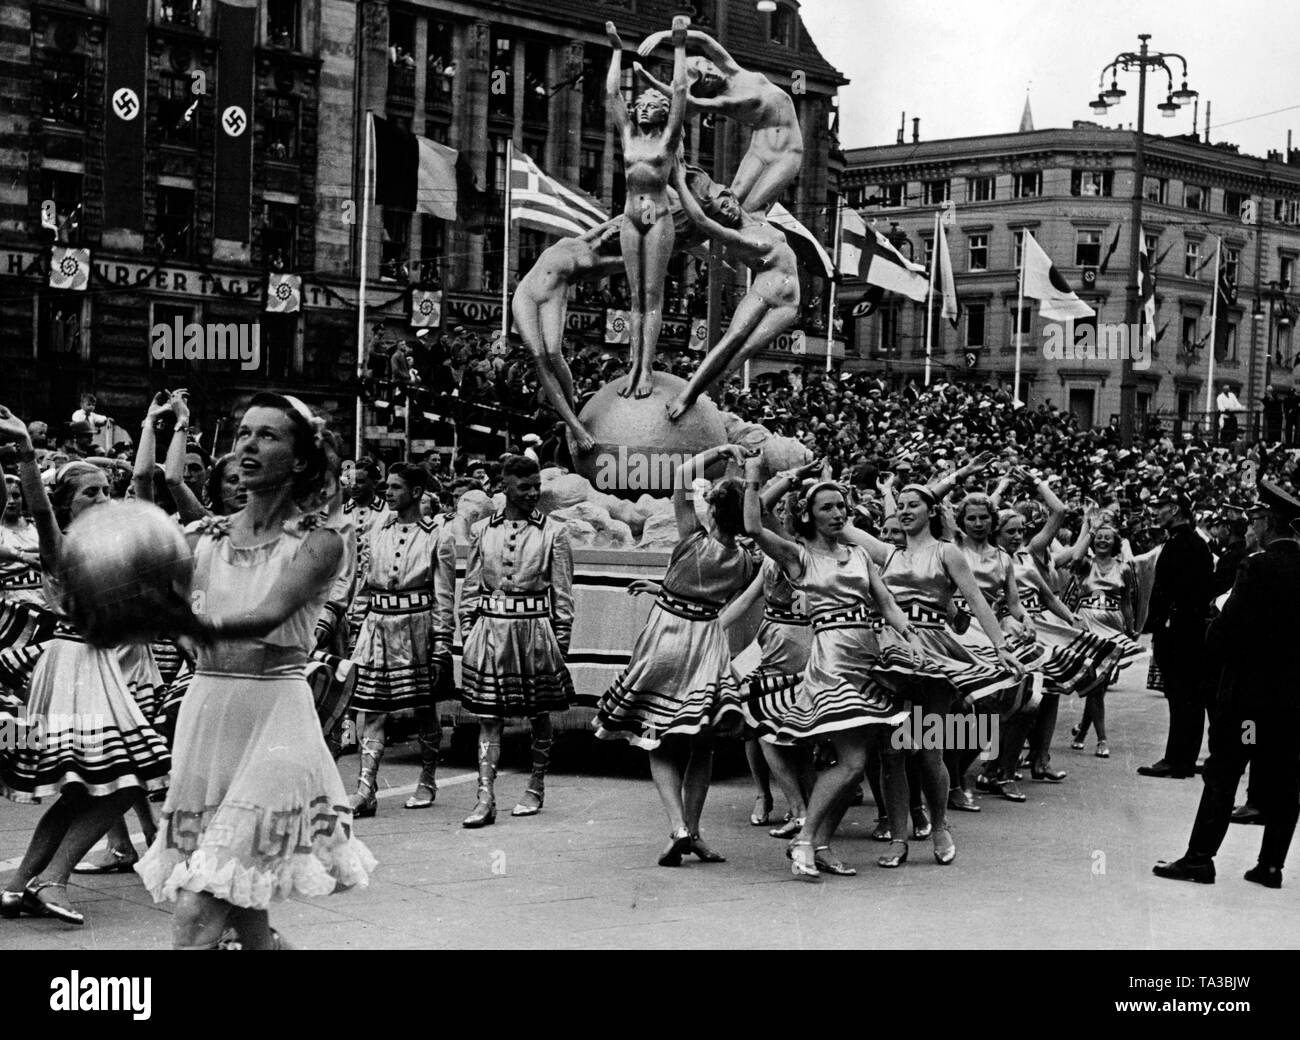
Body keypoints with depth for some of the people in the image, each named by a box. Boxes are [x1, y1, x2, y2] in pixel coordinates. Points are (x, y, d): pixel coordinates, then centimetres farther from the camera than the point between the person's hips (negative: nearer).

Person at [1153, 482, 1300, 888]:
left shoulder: (1259, 567, -16)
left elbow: (1227, 630, -18)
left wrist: (1213, 630, 2)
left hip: (1251, 689, -6)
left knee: (1223, 774, 1)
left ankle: (1200, 858, 3)